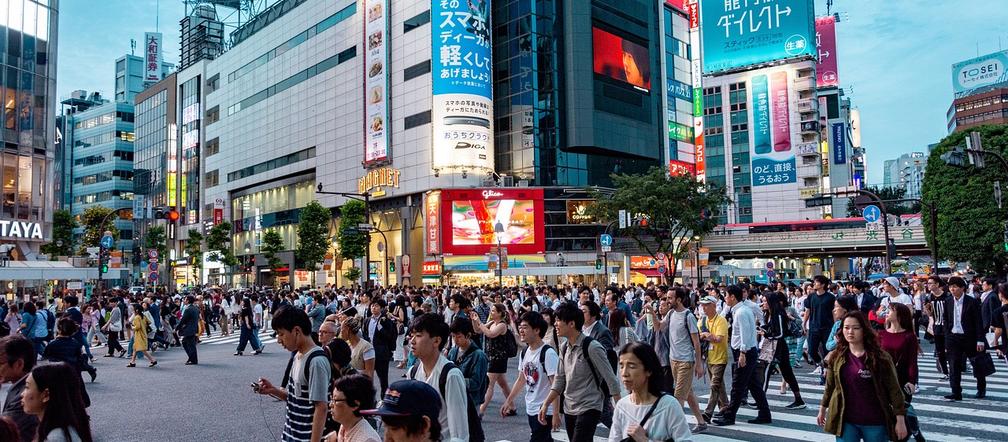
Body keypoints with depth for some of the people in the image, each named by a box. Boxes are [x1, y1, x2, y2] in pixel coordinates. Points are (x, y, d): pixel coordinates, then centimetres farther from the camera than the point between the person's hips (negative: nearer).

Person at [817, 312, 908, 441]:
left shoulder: (880, 357, -8)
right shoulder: (835, 357, 0)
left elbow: (894, 389, -6)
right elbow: (829, 387, 10)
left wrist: (900, 420, -8)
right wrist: (822, 410, 16)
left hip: (875, 422, -1)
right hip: (845, 421, 2)